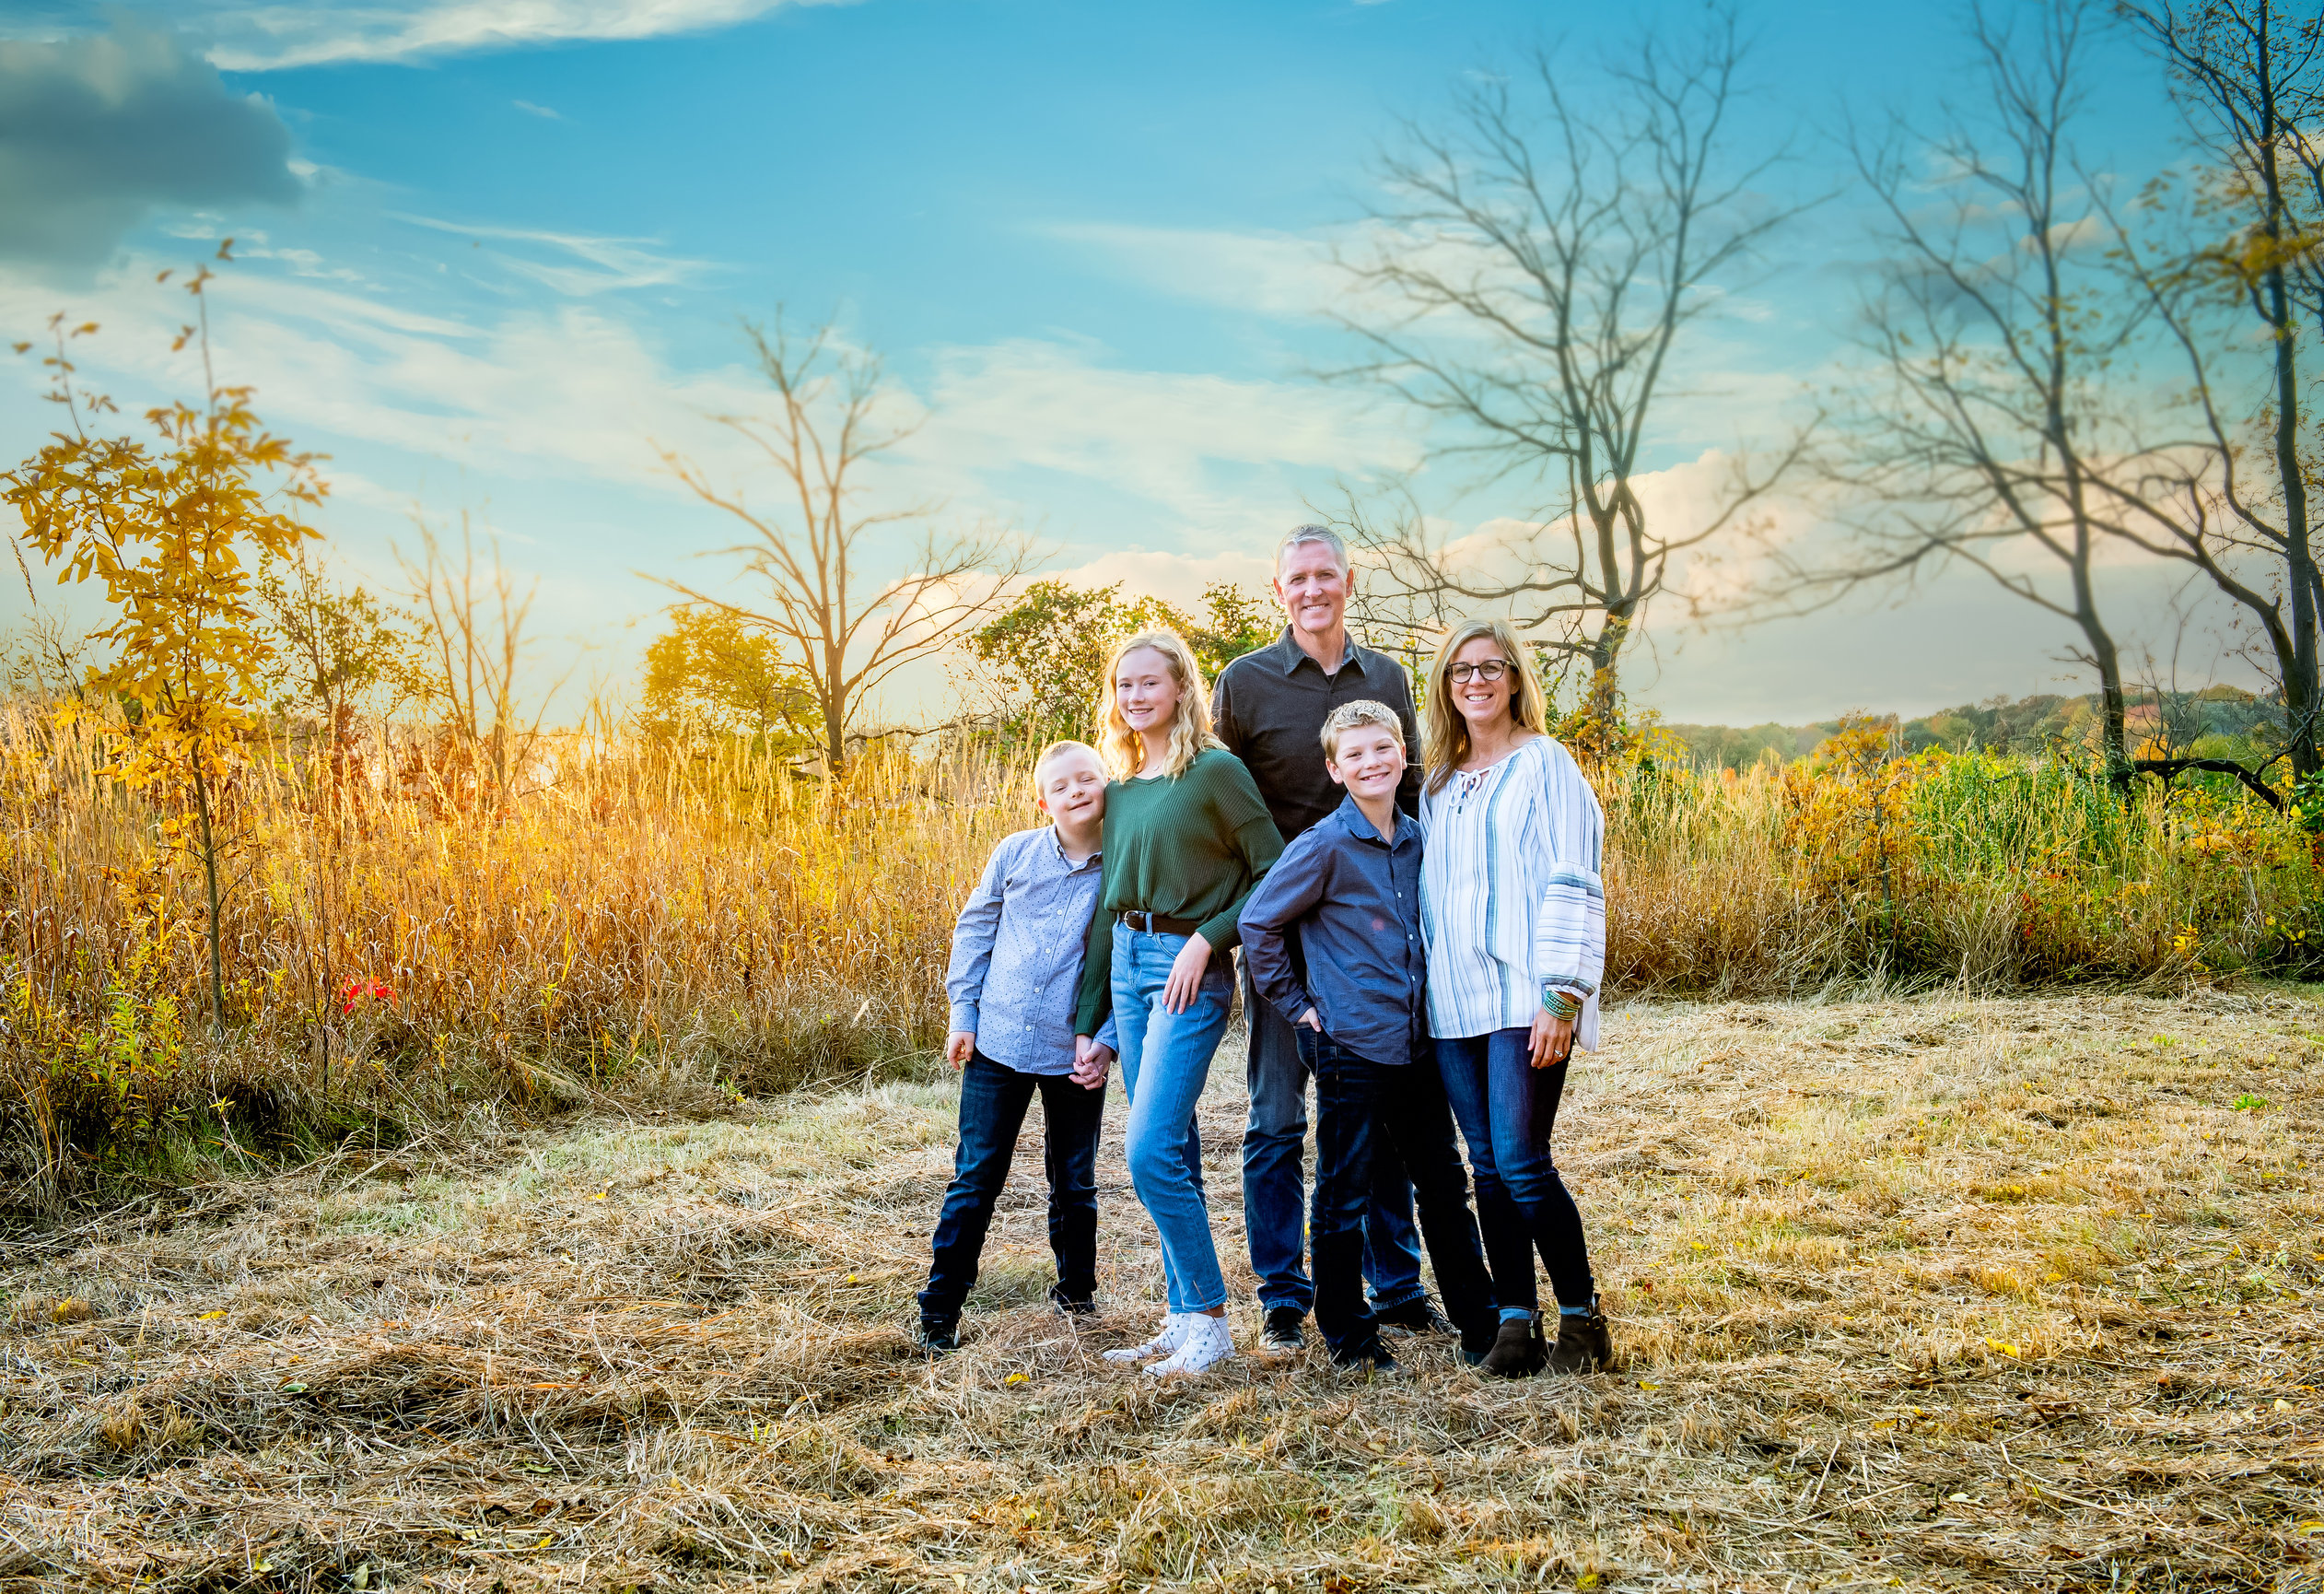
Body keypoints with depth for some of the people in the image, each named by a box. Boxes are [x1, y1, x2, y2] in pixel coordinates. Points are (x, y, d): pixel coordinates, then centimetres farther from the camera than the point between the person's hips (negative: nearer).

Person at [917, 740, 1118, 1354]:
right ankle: (940, 1309, 11)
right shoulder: (1015, 854, 0)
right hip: (998, 1044, 0)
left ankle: (1076, 1289, 35)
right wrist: (963, 1015, 5)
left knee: (1074, 1182, 14)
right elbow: (974, 931, 8)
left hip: (1074, 1056, 0)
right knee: (975, 1179, 3)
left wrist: (1107, 1042, -8)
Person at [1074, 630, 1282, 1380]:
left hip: (1190, 968, -7)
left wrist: (1206, 939, -18)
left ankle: (1209, 1320, -2)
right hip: (1126, 963, 7)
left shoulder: (1216, 770, -7)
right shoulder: (1122, 785, 13)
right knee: (1172, 1151, 11)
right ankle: (1185, 1319, 18)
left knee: (1150, 1150, -14)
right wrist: (1088, 1020, 16)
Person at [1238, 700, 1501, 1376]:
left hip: (1417, 1043, 6)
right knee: (1344, 1195, 5)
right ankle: (1348, 1337, 18)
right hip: (1350, 1048, -5)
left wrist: (1432, 999, 15)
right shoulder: (1325, 845, -11)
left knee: (1445, 1185, 13)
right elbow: (1257, 923, -8)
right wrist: (1297, 1005, -6)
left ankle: (1480, 1325, 24)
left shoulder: (1418, 839, 7)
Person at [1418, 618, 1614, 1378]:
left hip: (1522, 998, -6)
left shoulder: (1543, 764, -1)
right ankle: (1515, 1322, 13)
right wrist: (1422, 988, 13)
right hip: (1454, 1002, 6)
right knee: (1488, 1169, 6)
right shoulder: (1439, 785, 17)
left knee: (1522, 1165, -9)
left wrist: (1560, 997, -15)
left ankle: (1583, 1319, 5)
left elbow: (1572, 885, -7)